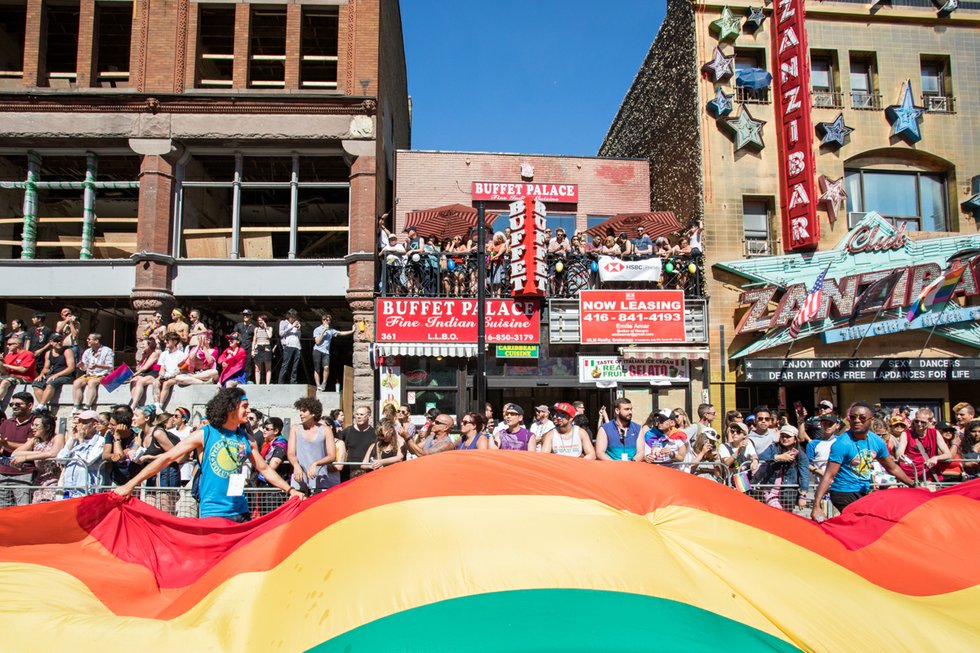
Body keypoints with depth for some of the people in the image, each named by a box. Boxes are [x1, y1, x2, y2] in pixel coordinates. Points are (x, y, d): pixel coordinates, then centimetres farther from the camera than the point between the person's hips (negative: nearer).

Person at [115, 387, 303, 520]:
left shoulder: (246, 439, 9)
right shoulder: (204, 434, -4)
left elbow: (264, 469, 17)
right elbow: (167, 458, -5)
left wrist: (289, 490, 11)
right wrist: (130, 485, -10)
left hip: (241, 512, 4)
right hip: (212, 512, -4)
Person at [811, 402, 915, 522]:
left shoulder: (877, 441, 1)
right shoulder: (842, 443, -19)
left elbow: (893, 468, 19)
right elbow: (829, 476, -24)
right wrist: (817, 506, -31)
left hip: (865, 493, 7)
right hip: (844, 494, -7)